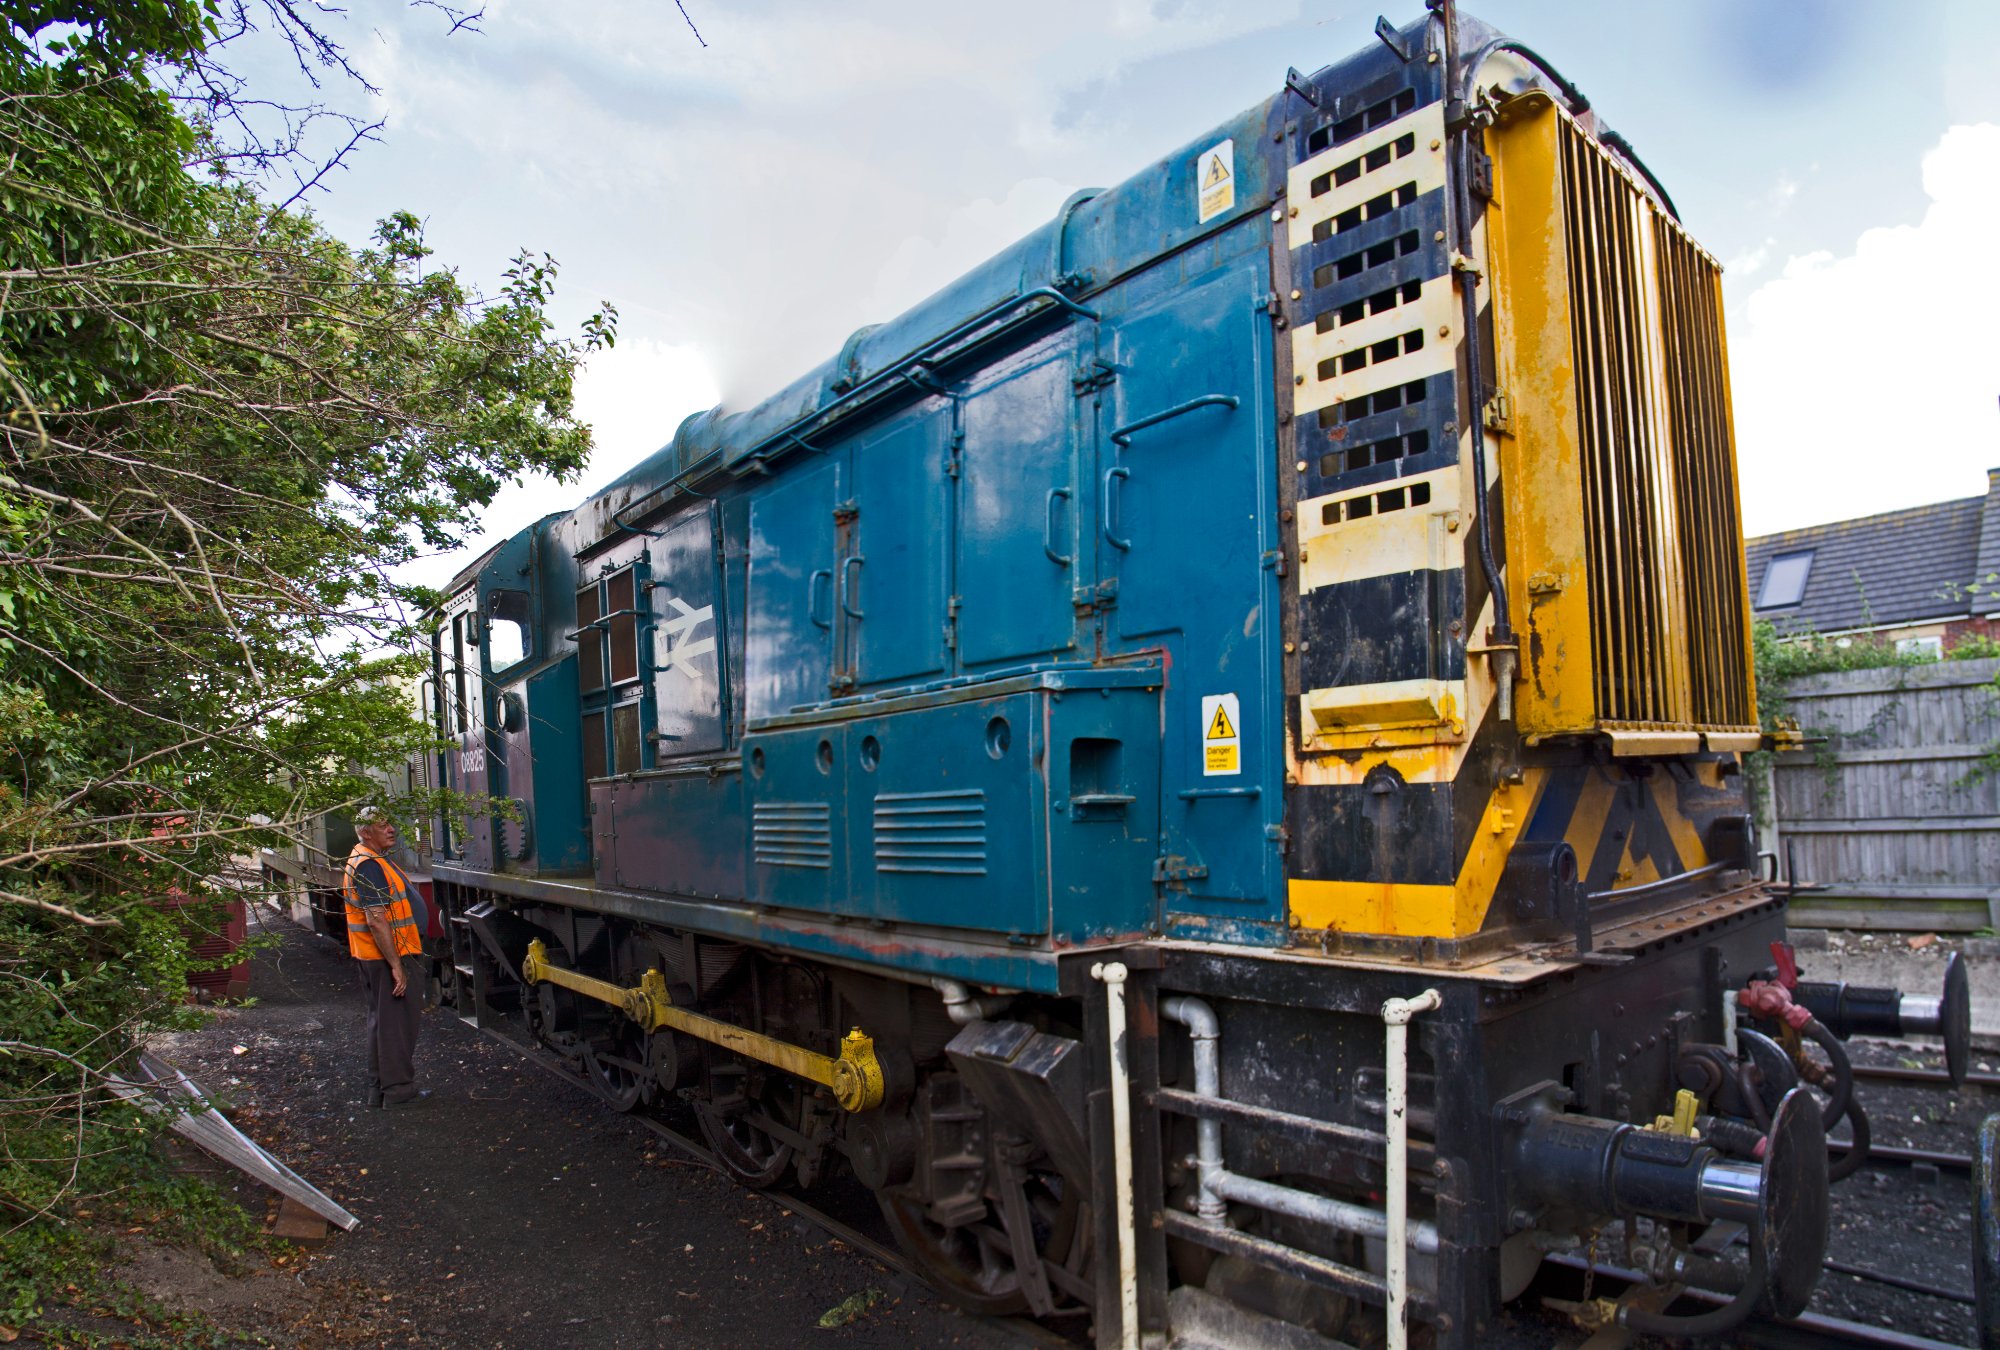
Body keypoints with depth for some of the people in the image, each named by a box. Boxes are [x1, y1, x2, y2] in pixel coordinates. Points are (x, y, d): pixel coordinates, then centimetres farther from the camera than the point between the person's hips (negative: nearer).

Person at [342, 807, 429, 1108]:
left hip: (375, 958, 11)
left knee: (381, 1021, 17)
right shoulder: (369, 865, -20)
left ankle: (379, 1090, 27)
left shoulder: (375, 860, 15)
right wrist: (396, 966, -25)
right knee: (397, 1022, -3)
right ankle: (398, 1092, 4)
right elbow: (376, 920, -25)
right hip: (387, 958, -11)